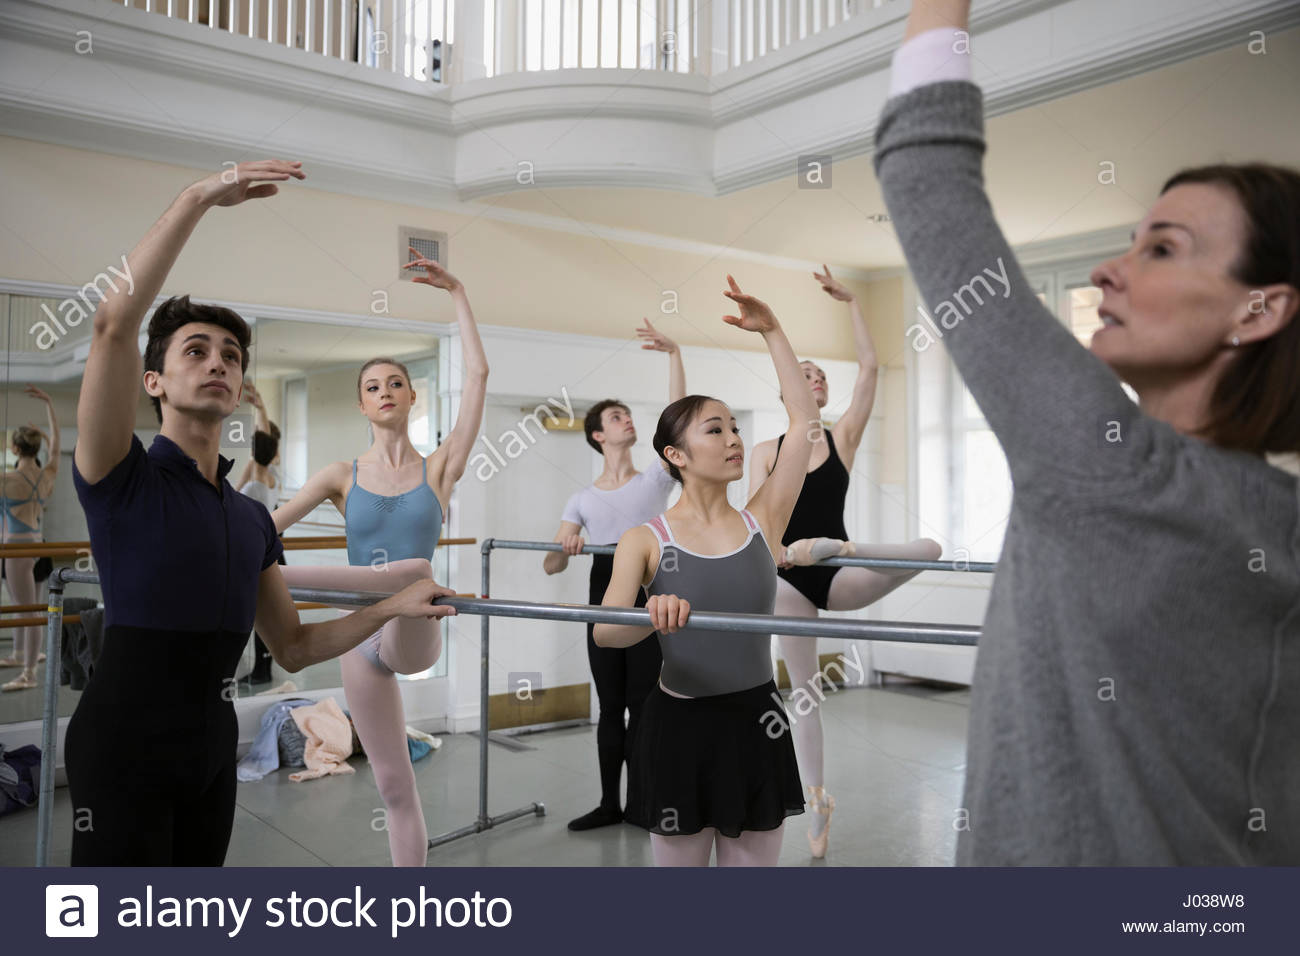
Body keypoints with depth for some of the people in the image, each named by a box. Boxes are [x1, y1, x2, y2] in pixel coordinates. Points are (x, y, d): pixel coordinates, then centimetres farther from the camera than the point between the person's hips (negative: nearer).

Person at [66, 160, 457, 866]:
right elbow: (114, 323, -26)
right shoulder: (123, 478, -9)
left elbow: (293, 648, 13)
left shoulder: (251, 518, 9)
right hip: (124, 748, -6)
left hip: (212, 749, 7)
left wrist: (391, 607, 1)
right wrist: (199, 198, -28)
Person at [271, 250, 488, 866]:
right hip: (363, 644, 2)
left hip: (414, 638, -2)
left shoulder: (440, 468, 0)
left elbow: (477, 374, -5)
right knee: (394, 785, 8)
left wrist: (457, 293, -4)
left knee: (416, 571, -38)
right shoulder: (342, 477, 5)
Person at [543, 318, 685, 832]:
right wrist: (566, 547, -17)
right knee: (610, 708, 10)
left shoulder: (655, 480, 5)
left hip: (650, 601, -2)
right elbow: (551, 565, 6)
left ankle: (641, 800, 15)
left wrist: (674, 355, -12)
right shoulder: (583, 499, 10)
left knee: (642, 706, 2)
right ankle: (609, 803, 21)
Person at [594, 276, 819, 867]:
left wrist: (771, 331, -1)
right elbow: (605, 631, -20)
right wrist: (652, 618, -42)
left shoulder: (762, 522, 0)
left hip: (755, 720, 3)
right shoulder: (645, 541, -7)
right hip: (680, 725, -2)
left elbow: (803, 420, -2)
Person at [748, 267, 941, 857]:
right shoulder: (766, 451, 3)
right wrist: (773, 548, -28)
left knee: (929, 548, -23)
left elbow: (869, 367, -5)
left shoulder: (843, 436, 3)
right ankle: (816, 800, 16)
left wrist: (850, 303, -5)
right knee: (804, 689, 4)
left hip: (839, 575, 0)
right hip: (791, 579, 0)